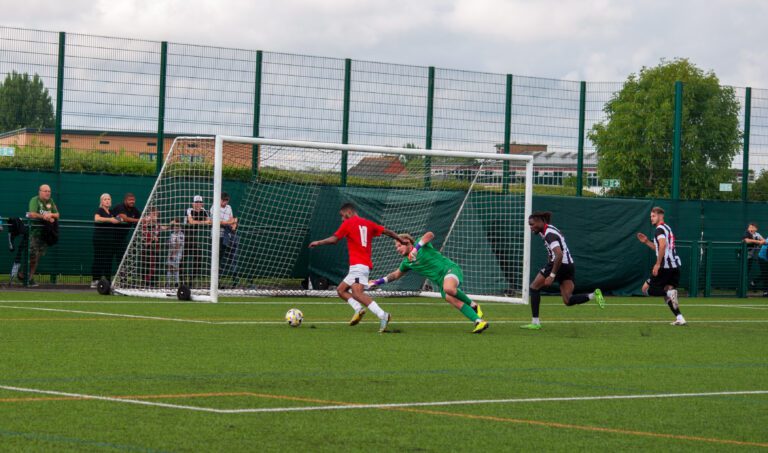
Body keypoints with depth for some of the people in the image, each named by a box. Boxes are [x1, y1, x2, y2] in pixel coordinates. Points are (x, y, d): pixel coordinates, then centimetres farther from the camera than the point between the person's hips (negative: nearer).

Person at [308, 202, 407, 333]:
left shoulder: (348, 223, 1)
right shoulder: (368, 224, 19)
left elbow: (334, 239, 2)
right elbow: (387, 231, 17)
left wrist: (318, 243, 16)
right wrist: (401, 240, 30)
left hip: (358, 265, -9)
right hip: (365, 265, 9)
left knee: (357, 293, -25)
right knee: (341, 289, 15)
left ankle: (383, 315, -38)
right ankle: (358, 308, -9)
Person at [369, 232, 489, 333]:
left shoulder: (421, 245, 0)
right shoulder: (407, 263, 19)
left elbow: (430, 235, -19)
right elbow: (395, 275, 32)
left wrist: (417, 247, -27)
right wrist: (377, 282, 27)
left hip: (450, 269, -7)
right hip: (440, 281, 7)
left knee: (448, 288, -38)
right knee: (453, 301, -19)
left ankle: (473, 305, -17)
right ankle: (479, 321, -23)